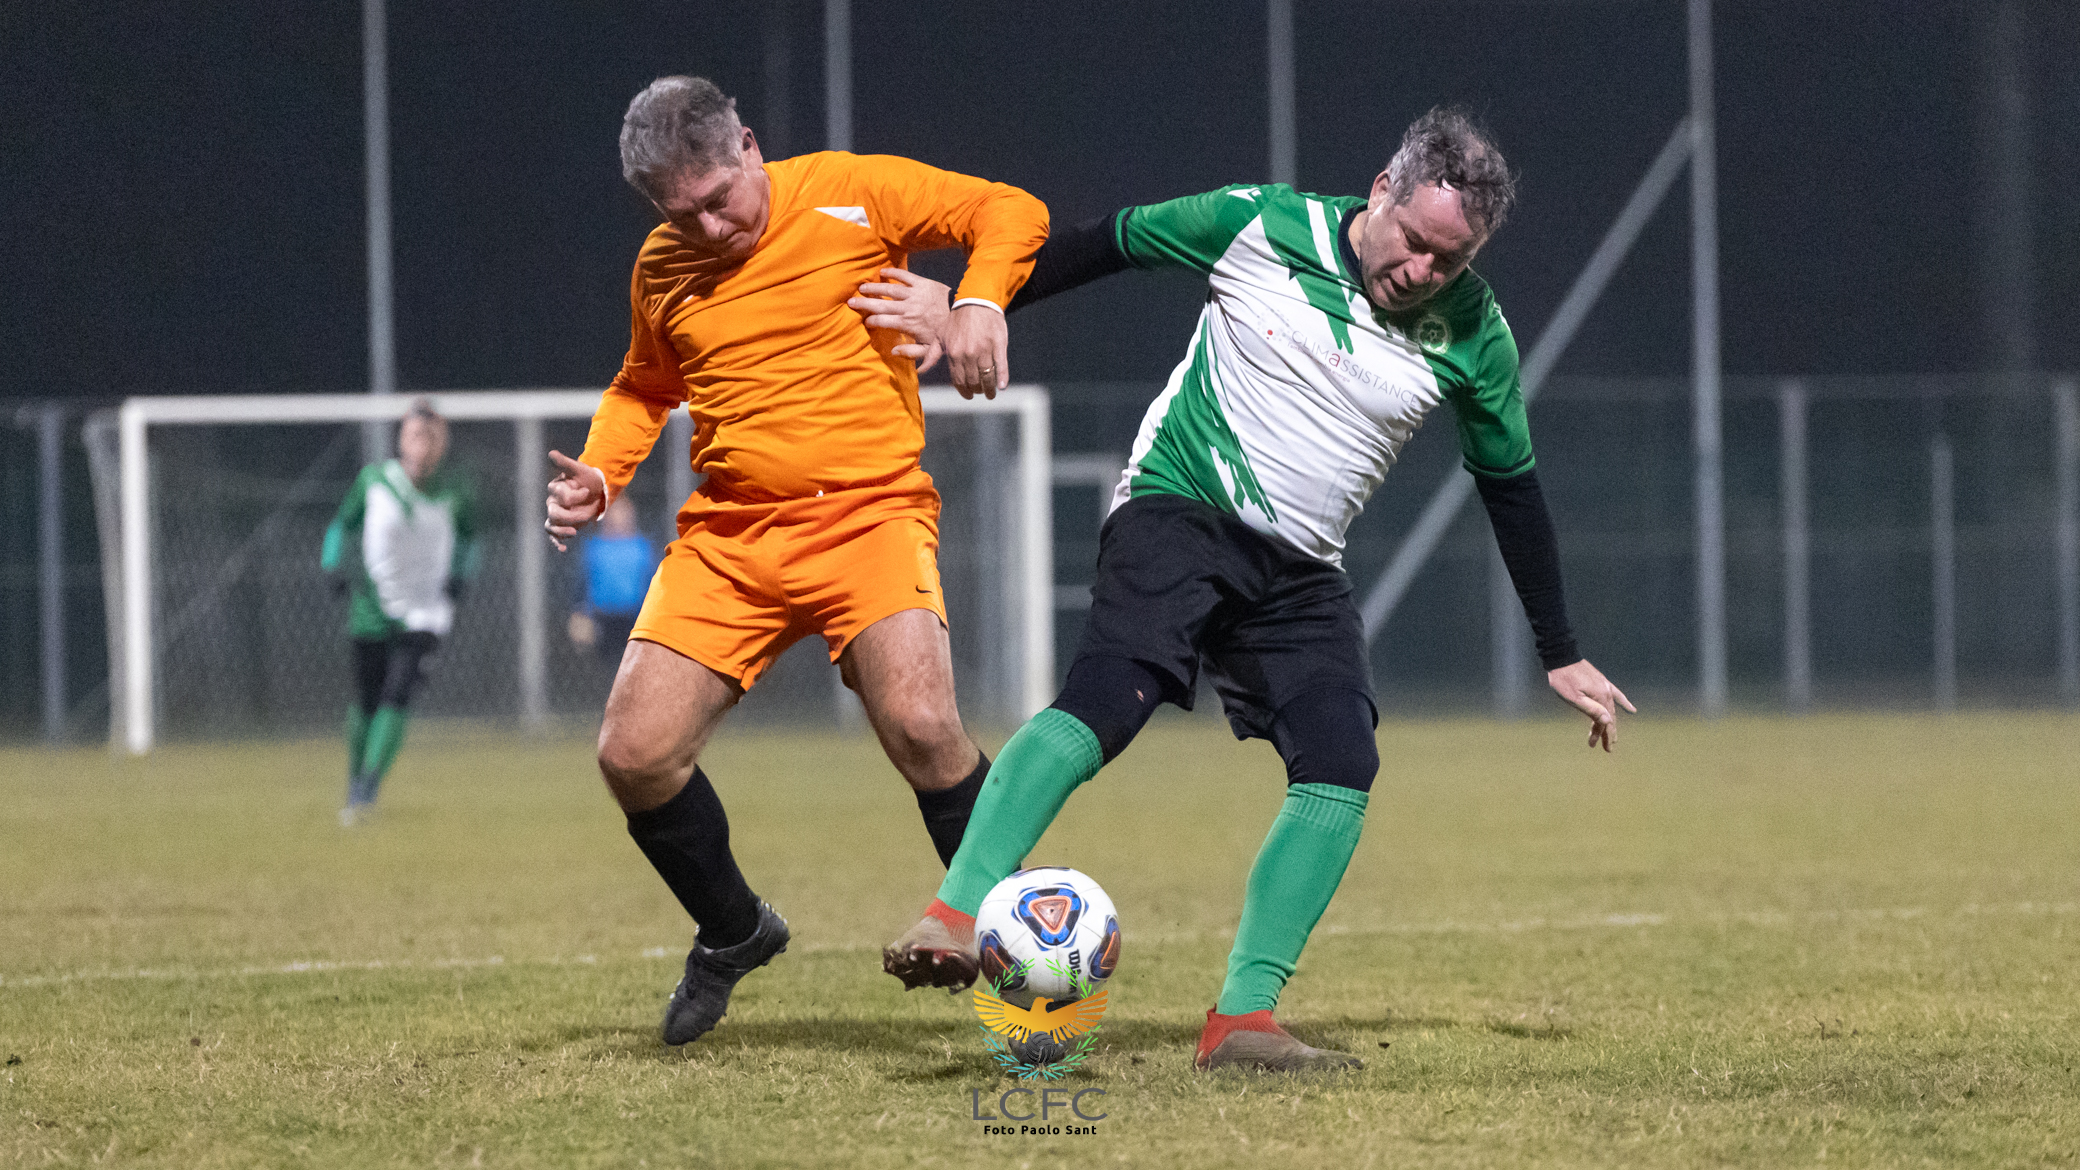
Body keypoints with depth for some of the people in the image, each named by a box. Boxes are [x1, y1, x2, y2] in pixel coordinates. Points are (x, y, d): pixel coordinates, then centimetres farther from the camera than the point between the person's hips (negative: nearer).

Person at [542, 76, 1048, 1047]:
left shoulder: (849, 194, -4)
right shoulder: (662, 271, 10)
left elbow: (1010, 212, 0)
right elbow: (645, 386, 27)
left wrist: (977, 302, -19)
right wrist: (598, 472, 8)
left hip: (868, 512, -4)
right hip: (728, 536, 4)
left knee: (919, 726, -27)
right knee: (633, 756, -7)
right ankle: (733, 933, 21)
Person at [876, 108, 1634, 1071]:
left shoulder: (1470, 334, 0)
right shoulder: (1261, 226, -9)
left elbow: (1511, 487, 12)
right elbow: (1107, 243, 5)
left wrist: (1560, 657, 15)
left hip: (1299, 573, 4)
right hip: (1179, 512, -4)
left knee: (1342, 769, -15)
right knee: (1108, 697, -29)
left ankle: (1243, 1019, -11)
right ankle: (955, 917, -35)